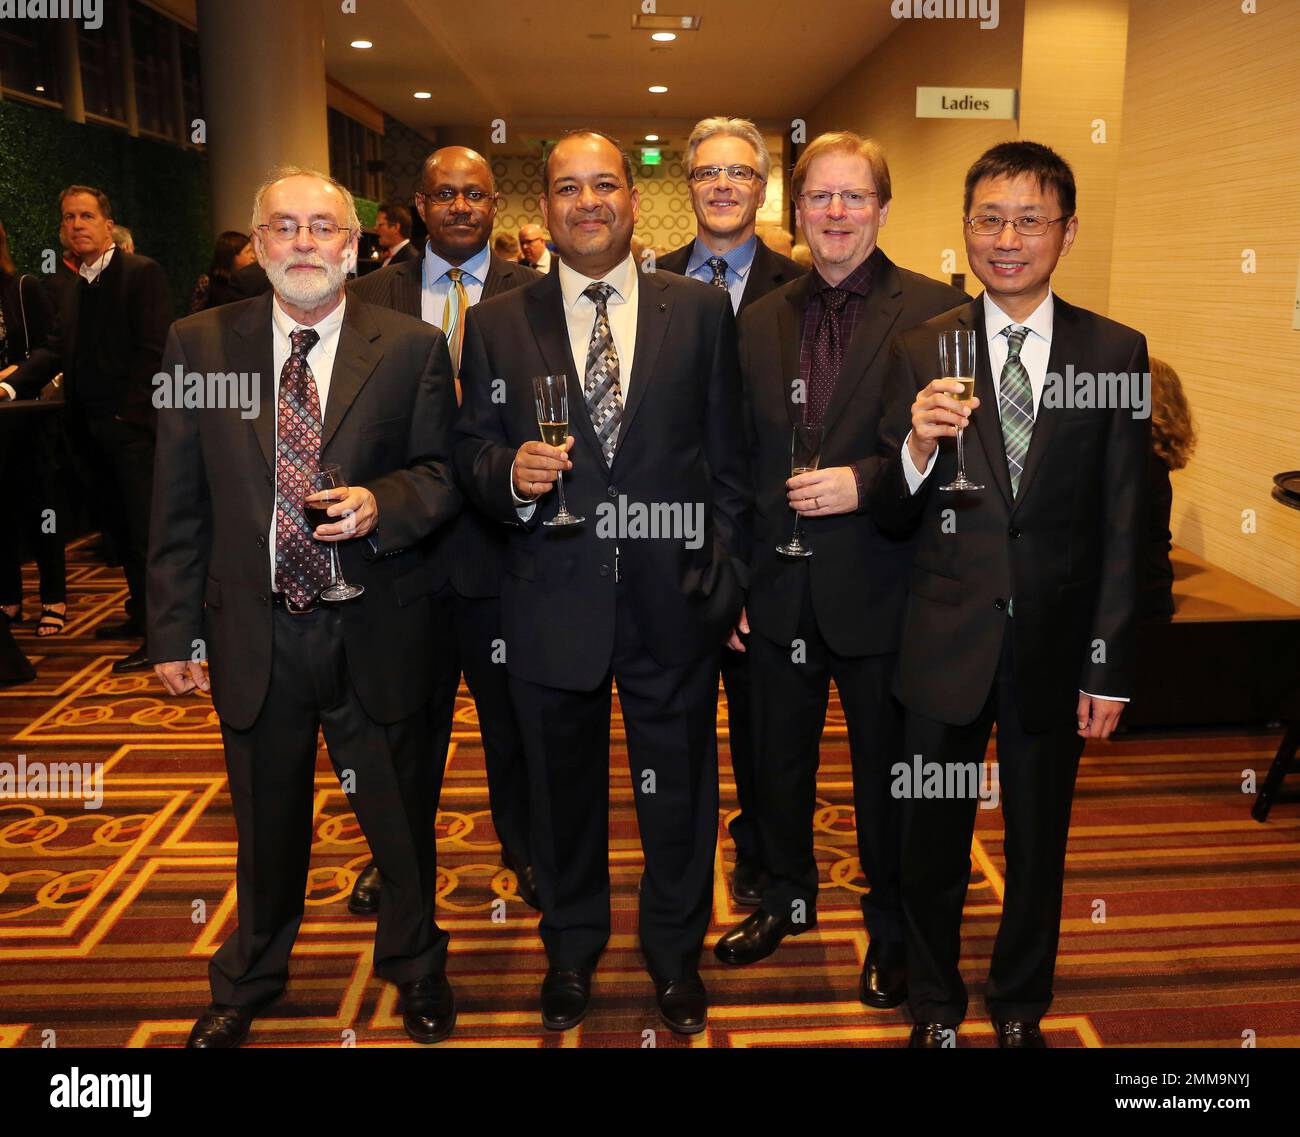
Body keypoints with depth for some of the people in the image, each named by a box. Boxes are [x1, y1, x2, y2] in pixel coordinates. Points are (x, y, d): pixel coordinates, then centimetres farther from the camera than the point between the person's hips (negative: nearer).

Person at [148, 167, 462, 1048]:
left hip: (376, 634, -1)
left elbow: (444, 472, 0)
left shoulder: (413, 347, -3)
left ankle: (415, 961, 43)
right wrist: (175, 630, 1)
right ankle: (250, 979, 46)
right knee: (266, 821, 19)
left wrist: (381, 504, -21)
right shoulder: (200, 344, 1)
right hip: (252, 634, 1)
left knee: (401, 813, 15)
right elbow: (178, 503, 2)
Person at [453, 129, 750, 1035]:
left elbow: (729, 459, 2)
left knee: (680, 790, 15)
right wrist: (510, 475, -19)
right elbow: (470, 451, 4)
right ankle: (572, 949, 43)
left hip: (674, 602, 0)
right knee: (564, 789, 18)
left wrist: (729, 580, -1)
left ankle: (676, 951, 41)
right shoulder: (497, 324, 3)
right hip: (553, 604, 1)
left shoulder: (703, 311, 2)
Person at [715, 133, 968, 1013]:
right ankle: (789, 898, 43)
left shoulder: (936, 312, -7)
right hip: (782, 592, 4)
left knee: (886, 772, 13)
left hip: (881, 594, -3)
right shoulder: (761, 322, 6)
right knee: (779, 760, 19)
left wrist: (864, 481, -22)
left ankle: (891, 930, 36)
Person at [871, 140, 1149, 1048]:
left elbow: (1123, 530, -2)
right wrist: (918, 446, -24)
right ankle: (935, 1007, 40)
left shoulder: (1116, 352, -3)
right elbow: (893, 519, -3)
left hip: (1055, 648, 1)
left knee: (1039, 848, 18)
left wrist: (1109, 669, -3)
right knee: (934, 845, 15)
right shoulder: (923, 352, -3)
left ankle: (1021, 1009, 43)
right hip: (948, 646, 0)